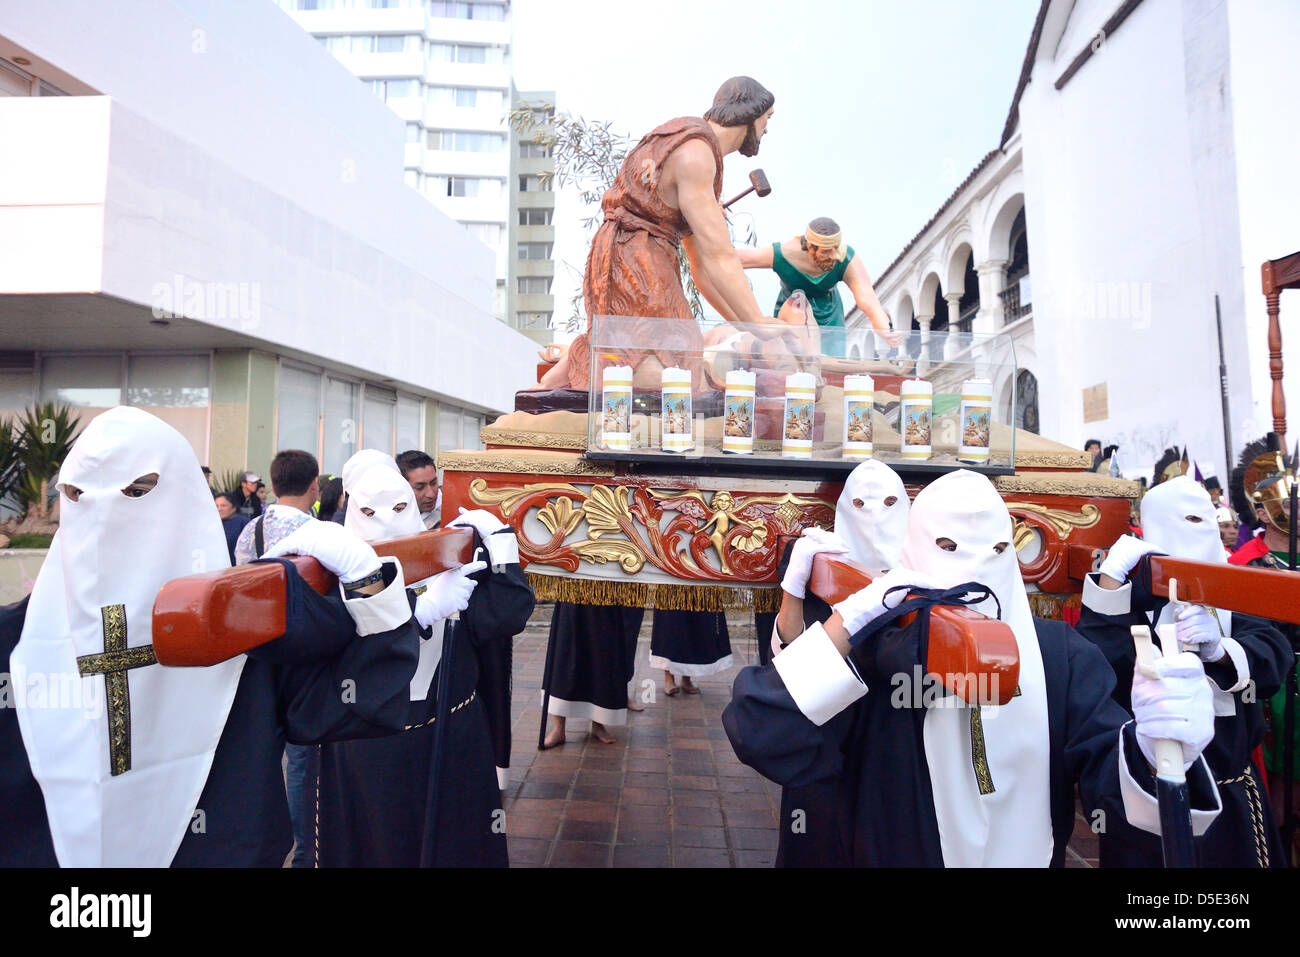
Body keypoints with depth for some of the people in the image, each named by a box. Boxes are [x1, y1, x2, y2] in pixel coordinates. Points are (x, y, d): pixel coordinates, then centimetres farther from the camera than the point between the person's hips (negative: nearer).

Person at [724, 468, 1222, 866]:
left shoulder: (1059, 654, -8)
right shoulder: (870, 655, -19)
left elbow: (1106, 771, -15)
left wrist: (1151, 748, -35)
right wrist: (847, 622, -34)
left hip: (1032, 855, 2)